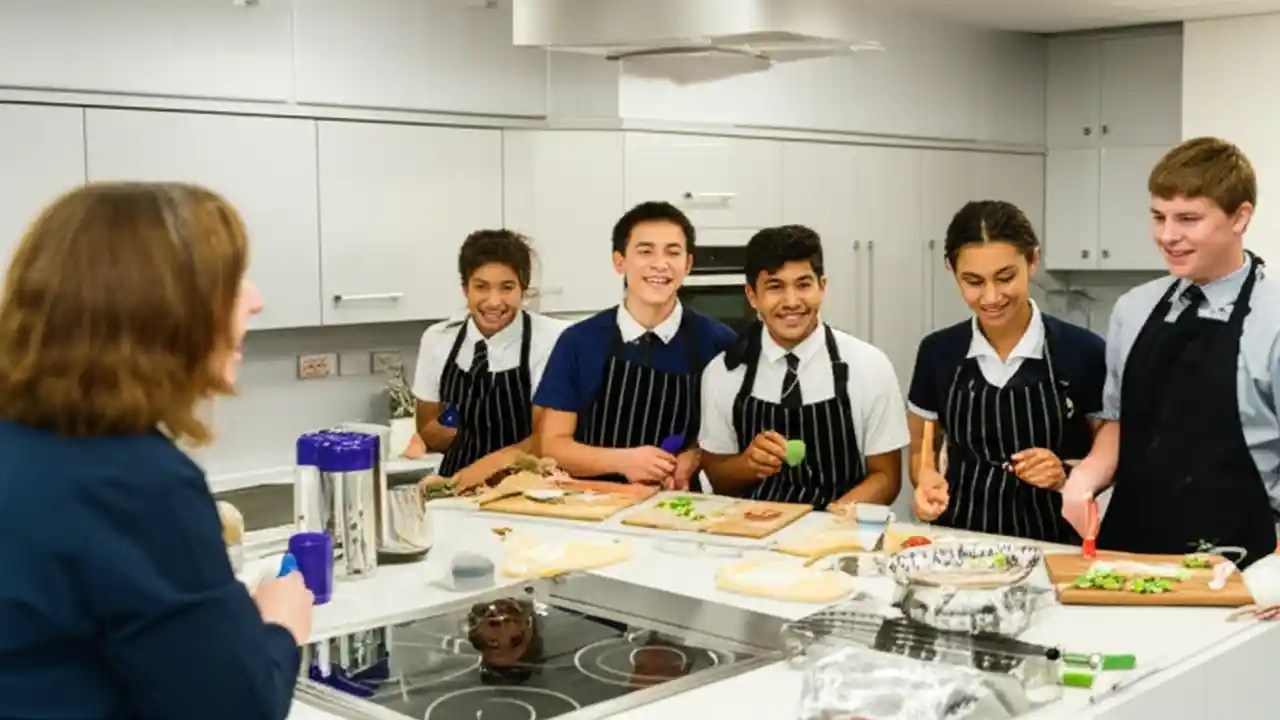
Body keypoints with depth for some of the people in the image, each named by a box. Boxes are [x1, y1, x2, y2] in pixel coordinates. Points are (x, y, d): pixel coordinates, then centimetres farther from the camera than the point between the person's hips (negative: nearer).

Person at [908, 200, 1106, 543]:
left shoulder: (1083, 352, -4)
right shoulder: (938, 352, 3)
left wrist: (1066, 474, -14)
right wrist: (928, 479, -7)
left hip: (1051, 544, -1)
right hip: (959, 538, 2)